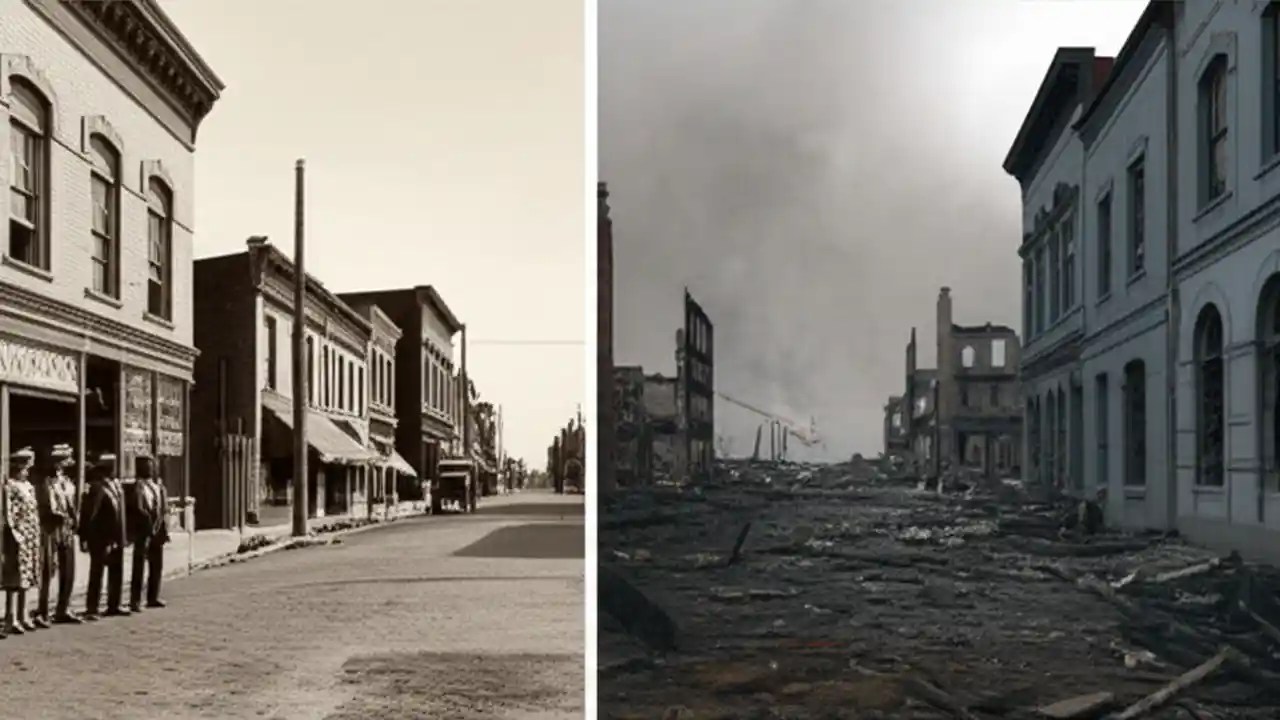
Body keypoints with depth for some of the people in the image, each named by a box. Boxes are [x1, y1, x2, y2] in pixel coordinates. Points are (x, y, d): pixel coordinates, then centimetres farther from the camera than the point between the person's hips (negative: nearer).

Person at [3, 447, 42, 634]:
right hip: (17, 536, -8)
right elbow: (8, 513, -15)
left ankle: (23, 616, 22)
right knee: (15, 577, -7)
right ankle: (11, 620, -5)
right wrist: (14, 533, -19)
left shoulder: (29, 486, 15)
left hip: (31, 536, 8)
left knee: (26, 577, 13)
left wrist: (36, 534, 14)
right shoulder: (9, 486, -10)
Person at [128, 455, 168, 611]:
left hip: (157, 530, 8)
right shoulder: (139, 486, -10)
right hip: (143, 530, -8)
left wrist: (164, 529, 10)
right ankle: (135, 601, -3)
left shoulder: (158, 484, 12)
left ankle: (153, 598, 27)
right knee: (139, 567, -5)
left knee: (157, 565, 15)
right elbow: (138, 509, -17)